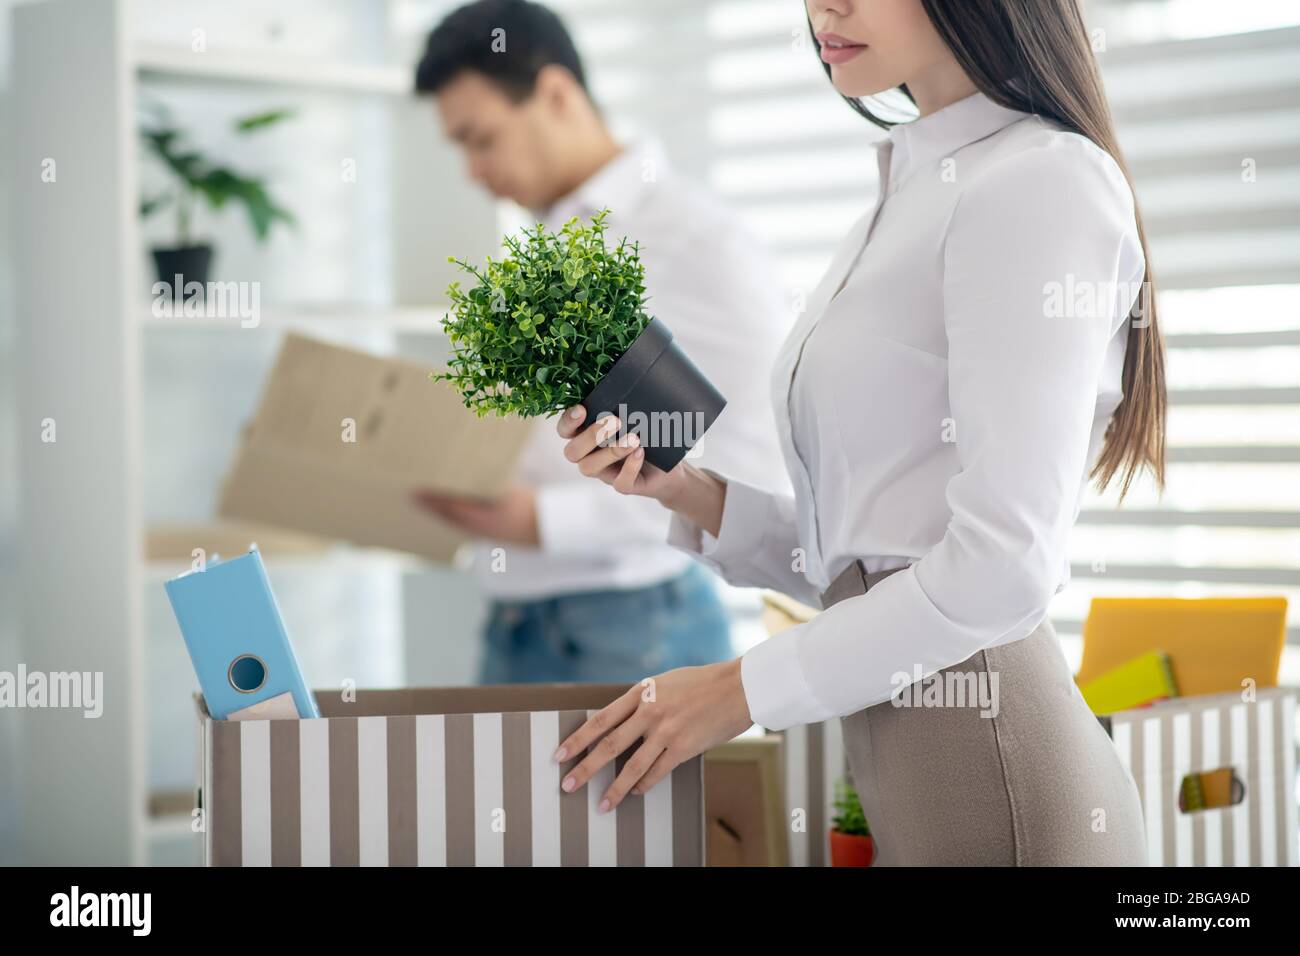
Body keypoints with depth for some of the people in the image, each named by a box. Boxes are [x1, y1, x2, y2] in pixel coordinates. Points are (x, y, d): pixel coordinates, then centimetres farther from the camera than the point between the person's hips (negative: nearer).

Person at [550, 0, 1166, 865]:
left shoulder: (1040, 182, -12)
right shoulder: (910, 200, 15)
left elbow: (999, 566, -19)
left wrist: (747, 689, -12)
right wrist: (685, 492, 2)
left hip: (984, 768, -8)